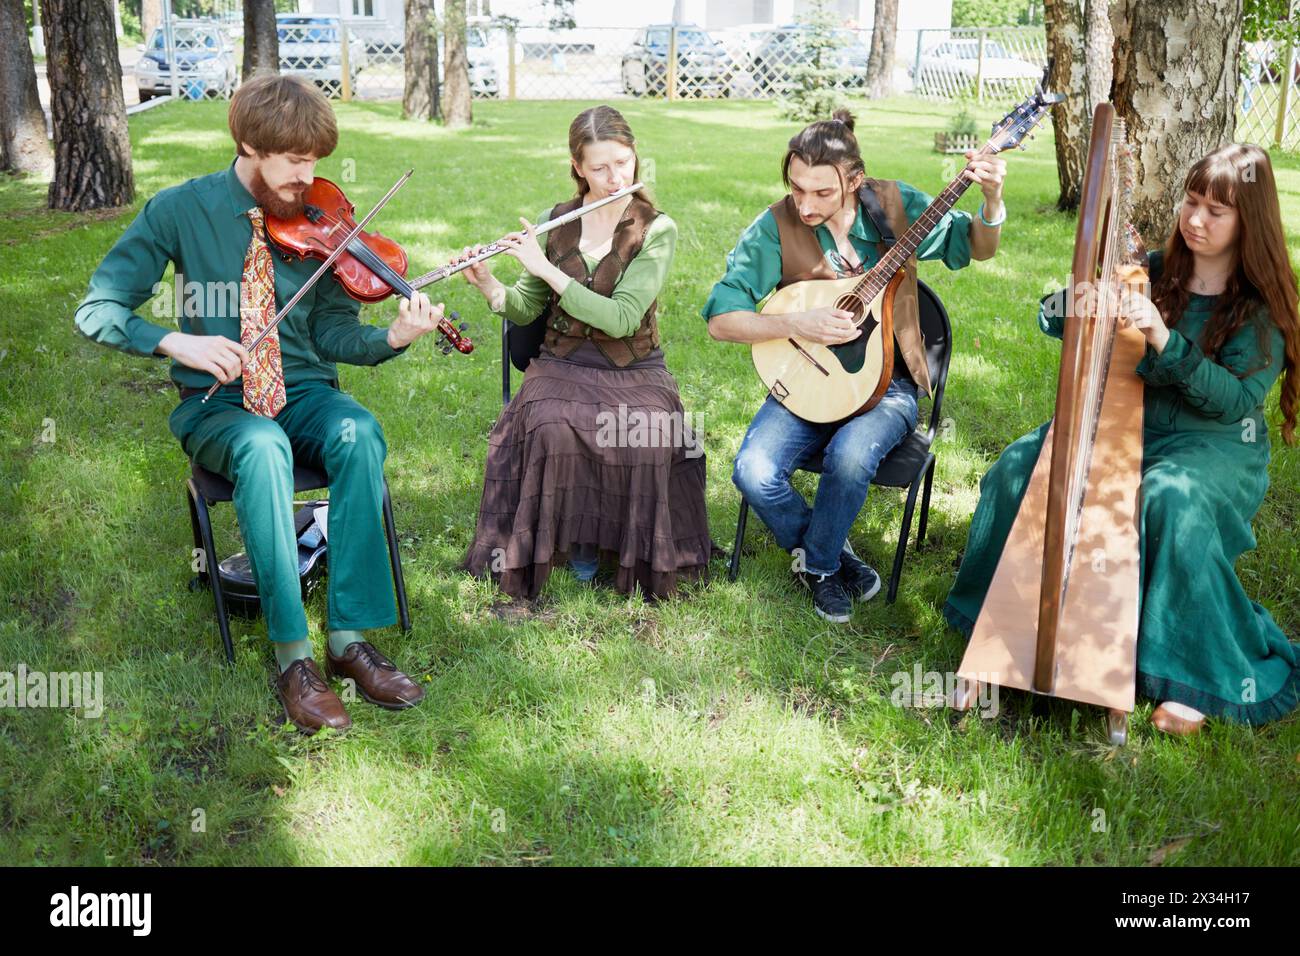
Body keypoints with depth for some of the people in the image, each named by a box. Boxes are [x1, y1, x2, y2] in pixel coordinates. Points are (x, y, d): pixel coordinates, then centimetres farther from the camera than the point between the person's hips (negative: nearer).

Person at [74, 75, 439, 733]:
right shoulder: (180, 210, -5)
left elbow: (331, 333, 1)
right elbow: (98, 311, -5)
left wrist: (390, 339, -20)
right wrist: (178, 342, -23)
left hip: (302, 392, 2)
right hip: (216, 403, -2)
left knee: (359, 435, -32)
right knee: (264, 448, -37)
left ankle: (351, 637, -27)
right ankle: (293, 656, -31)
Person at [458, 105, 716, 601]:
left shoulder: (657, 231, -5)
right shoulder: (552, 222, 6)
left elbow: (621, 319, -17)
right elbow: (526, 311, 6)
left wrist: (546, 268, -20)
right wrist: (488, 285, -16)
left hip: (634, 370, -2)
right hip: (562, 365, 2)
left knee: (647, 439, -33)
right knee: (554, 430, -32)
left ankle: (634, 550, -5)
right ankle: (574, 538, -7)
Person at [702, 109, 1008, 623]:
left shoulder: (894, 204, -5)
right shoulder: (776, 227, -9)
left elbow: (976, 248, 7)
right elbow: (720, 318, -11)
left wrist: (992, 201, -15)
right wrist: (797, 324, -24)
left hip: (886, 382, -1)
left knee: (849, 456, -32)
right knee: (754, 472, -24)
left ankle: (818, 563, 0)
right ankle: (836, 552, 6)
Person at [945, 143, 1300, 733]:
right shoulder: (1154, 272, 5)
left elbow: (1236, 401, -17)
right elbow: (1051, 319, 2)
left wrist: (1166, 341, -28)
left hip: (1215, 445, -4)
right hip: (1127, 423, 4)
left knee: (1175, 500, -36)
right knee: (1022, 465, -17)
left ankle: (1199, 680, -22)